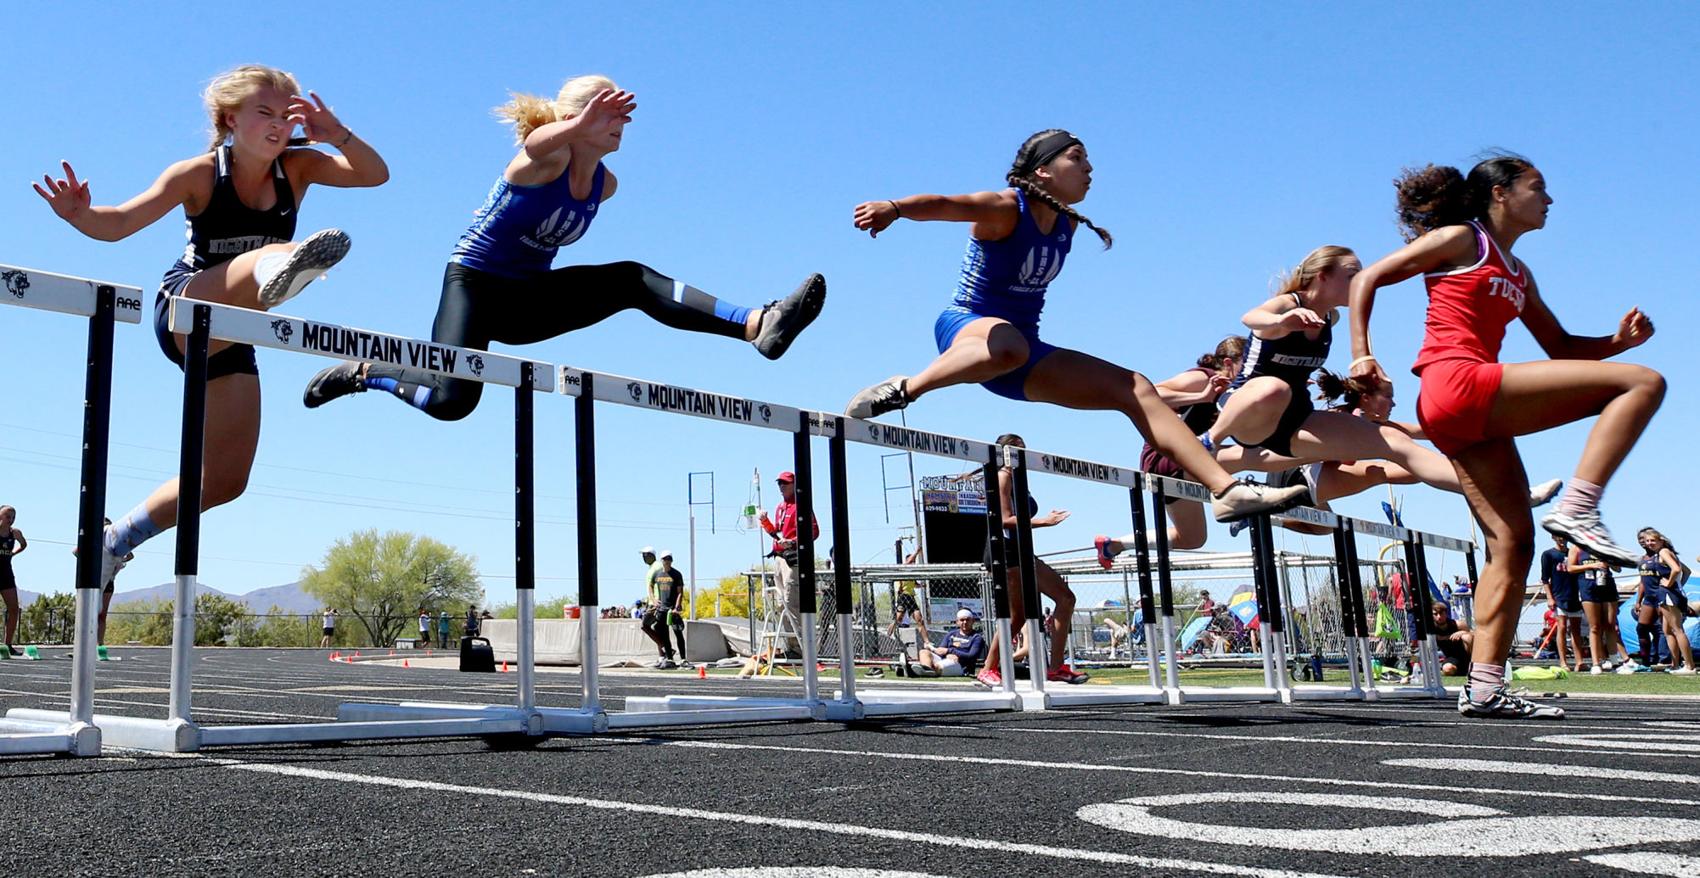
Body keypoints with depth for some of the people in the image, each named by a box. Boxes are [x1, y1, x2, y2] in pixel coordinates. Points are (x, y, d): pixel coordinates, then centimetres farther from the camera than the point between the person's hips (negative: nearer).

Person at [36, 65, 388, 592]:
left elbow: (375, 174, -10)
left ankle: (119, 539, 22)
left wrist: (336, 133, -26)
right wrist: (78, 215, -34)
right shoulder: (199, 174, -8)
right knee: (265, 257, -37)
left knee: (225, 478, 4)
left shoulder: (298, 168, 1)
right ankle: (278, 269, -76)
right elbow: (120, 223, -13)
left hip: (227, 340, 5)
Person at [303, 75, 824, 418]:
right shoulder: (547, 159, -21)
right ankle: (361, 372, 8)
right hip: (473, 284, -5)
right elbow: (539, 145, -47)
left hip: (529, 299, 5)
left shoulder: (605, 184, 0)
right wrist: (581, 124, -66)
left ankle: (758, 325, -31)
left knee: (632, 281, -17)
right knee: (450, 401, -23)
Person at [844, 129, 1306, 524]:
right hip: (966, 328, -7)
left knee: (1134, 388, -2)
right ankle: (903, 390, -26)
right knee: (1008, 346, -46)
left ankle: (1227, 490, -2)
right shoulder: (1005, 209, -13)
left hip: (1021, 353, 8)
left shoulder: (1068, 225, 9)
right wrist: (894, 208, -51)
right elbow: (942, 204, -33)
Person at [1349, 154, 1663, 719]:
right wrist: (1361, 355, -8)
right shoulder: (1461, 238, 6)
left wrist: (1618, 340, 10)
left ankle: (1484, 689, 0)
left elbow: (1560, 346, 29)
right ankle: (1578, 509, -21)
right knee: (1643, 383, -11)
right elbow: (1367, 279, 3)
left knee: (1512, 541, 2)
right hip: (1456, 383, -9)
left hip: (1471, 417, 9)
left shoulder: (1519, 275, 29)